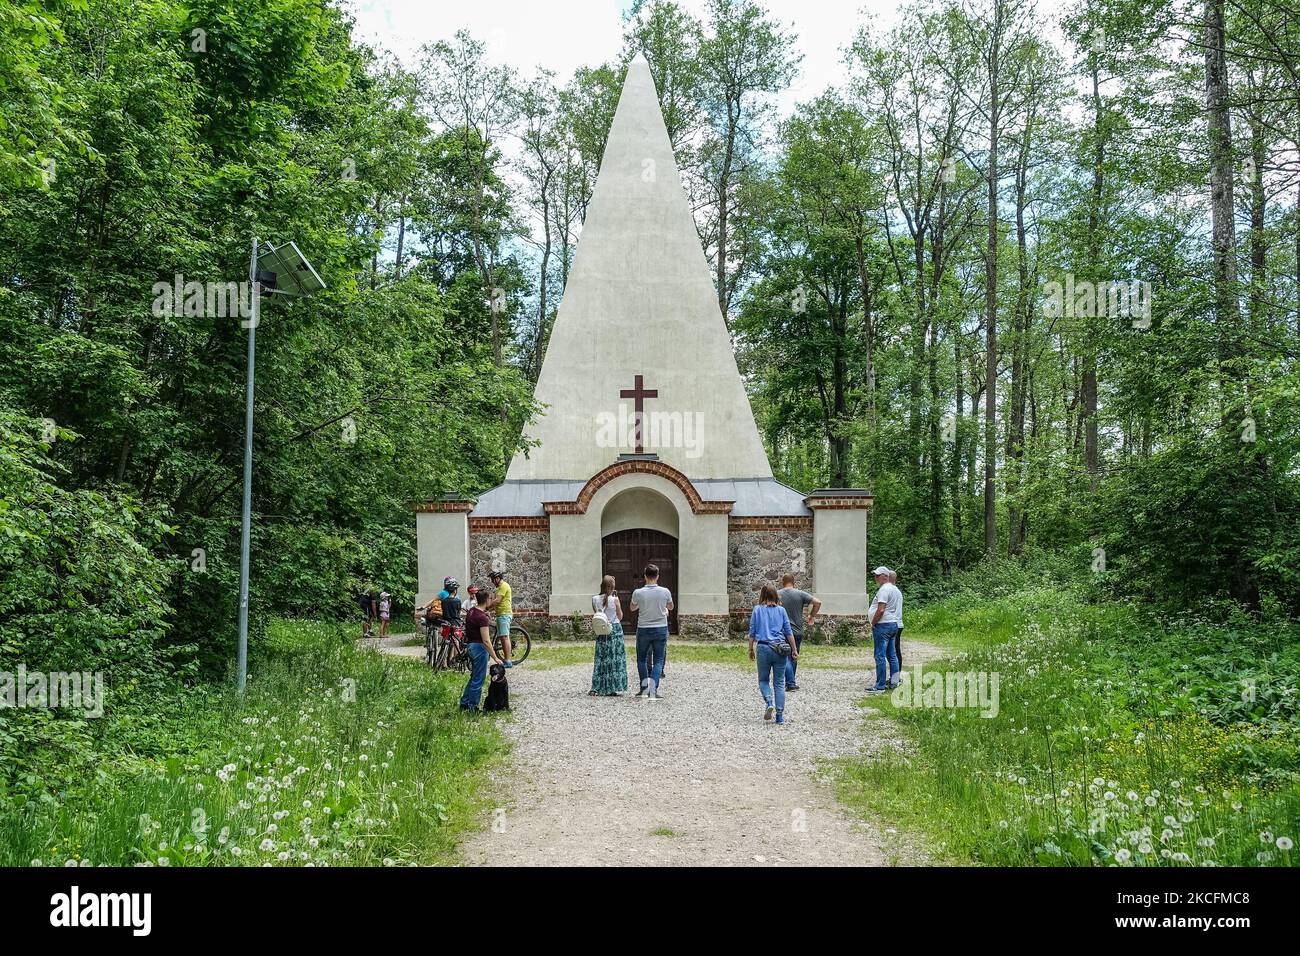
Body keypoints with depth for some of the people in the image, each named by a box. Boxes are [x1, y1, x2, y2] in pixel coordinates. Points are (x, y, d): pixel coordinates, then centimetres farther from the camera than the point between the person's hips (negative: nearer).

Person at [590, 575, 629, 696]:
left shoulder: (595, 599, -3)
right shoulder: (614, 599, -12)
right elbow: (620, 617, -1)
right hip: (615, 629, -3)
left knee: (601, 659, 9)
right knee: (615, 659, 4)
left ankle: (597, 688, 6)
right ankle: (613, 689, 4)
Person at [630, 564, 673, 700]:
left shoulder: (638, 593, -11)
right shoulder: (665, 592, -8)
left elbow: (633, 608, 10)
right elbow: (670, 607, 12)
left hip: (643, 629, 0)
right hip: (661, 629, 0)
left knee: (641, 659, 16)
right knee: (658, 661, 4)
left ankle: (644, 687, 10)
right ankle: (653, 689, -8)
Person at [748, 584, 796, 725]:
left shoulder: (757, 609, 2)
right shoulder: (781, 610, 5)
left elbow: (752, 632, 4)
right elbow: (789, 631, 7)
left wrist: (751, 650, 13)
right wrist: (794, 650, 14)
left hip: (764, 648, -1)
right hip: (780, 648, 1)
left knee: (763, 680, 14)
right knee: (779, 683, 7)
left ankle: (769, 702, -13)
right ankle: (780, 716, 3)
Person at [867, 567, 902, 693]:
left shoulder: (884, 589, -15)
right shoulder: (895, 590, 17)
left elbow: (880, 610, -22)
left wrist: (872, 624, -12)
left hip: (883, 625, -10)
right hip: (894, 624, 10)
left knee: (880, 656, -7)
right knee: (892, 655, 15)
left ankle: (880, 686, -7)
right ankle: (894, 681, 20)